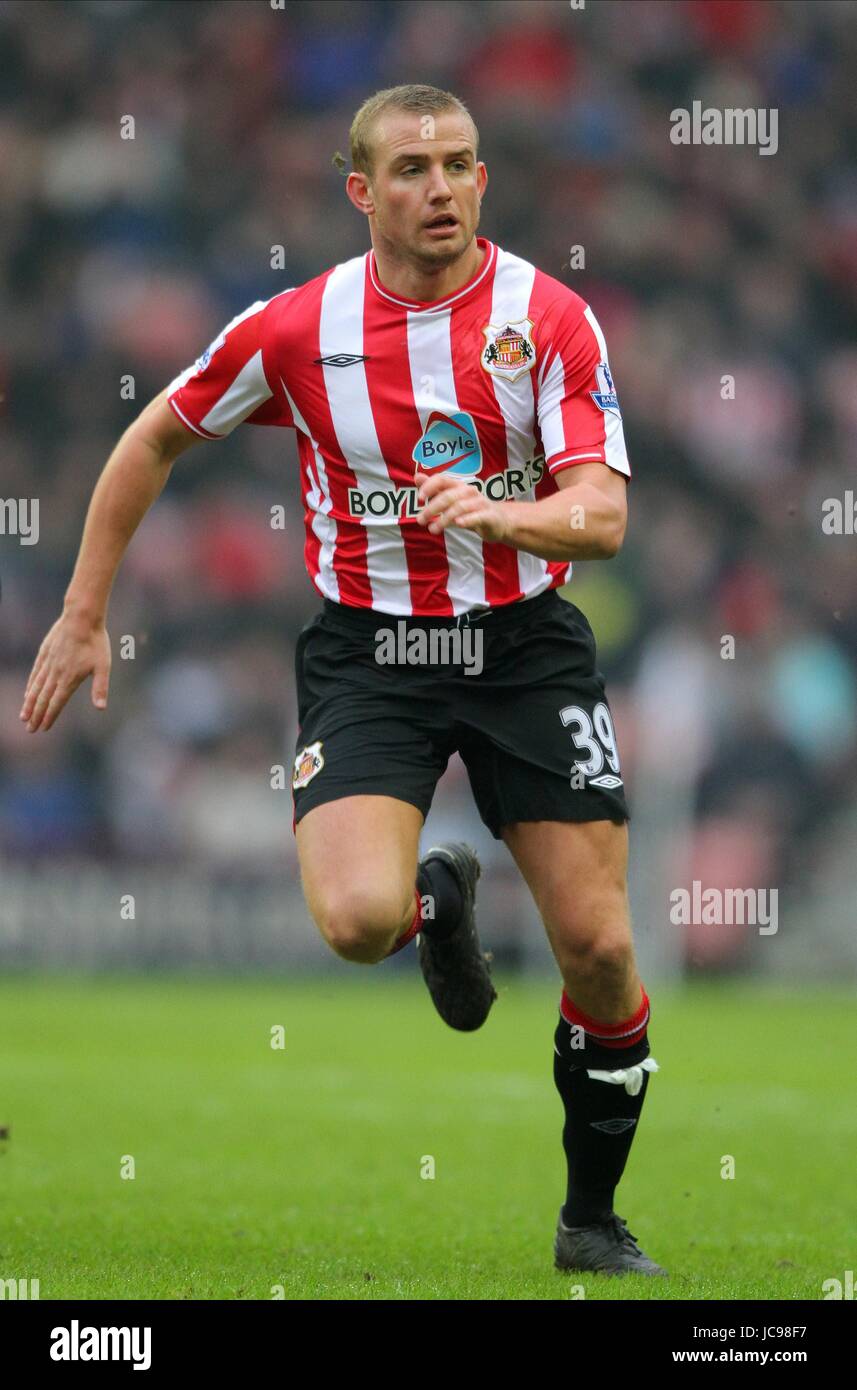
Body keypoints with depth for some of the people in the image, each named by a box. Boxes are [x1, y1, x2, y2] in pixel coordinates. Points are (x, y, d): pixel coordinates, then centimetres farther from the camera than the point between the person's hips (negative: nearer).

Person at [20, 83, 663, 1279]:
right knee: (358, 917, -24)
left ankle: (593, 1221, 18)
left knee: (598, 947, -4)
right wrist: (84, 617, 9)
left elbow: (602, 514, -15)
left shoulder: (550, 317, -8)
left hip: (525, 642, 0)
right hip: (366, 647, 0)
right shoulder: (297, 328, -5)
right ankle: (438, 900, 16)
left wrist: (499, 514, -36)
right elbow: (153, 440, 9)